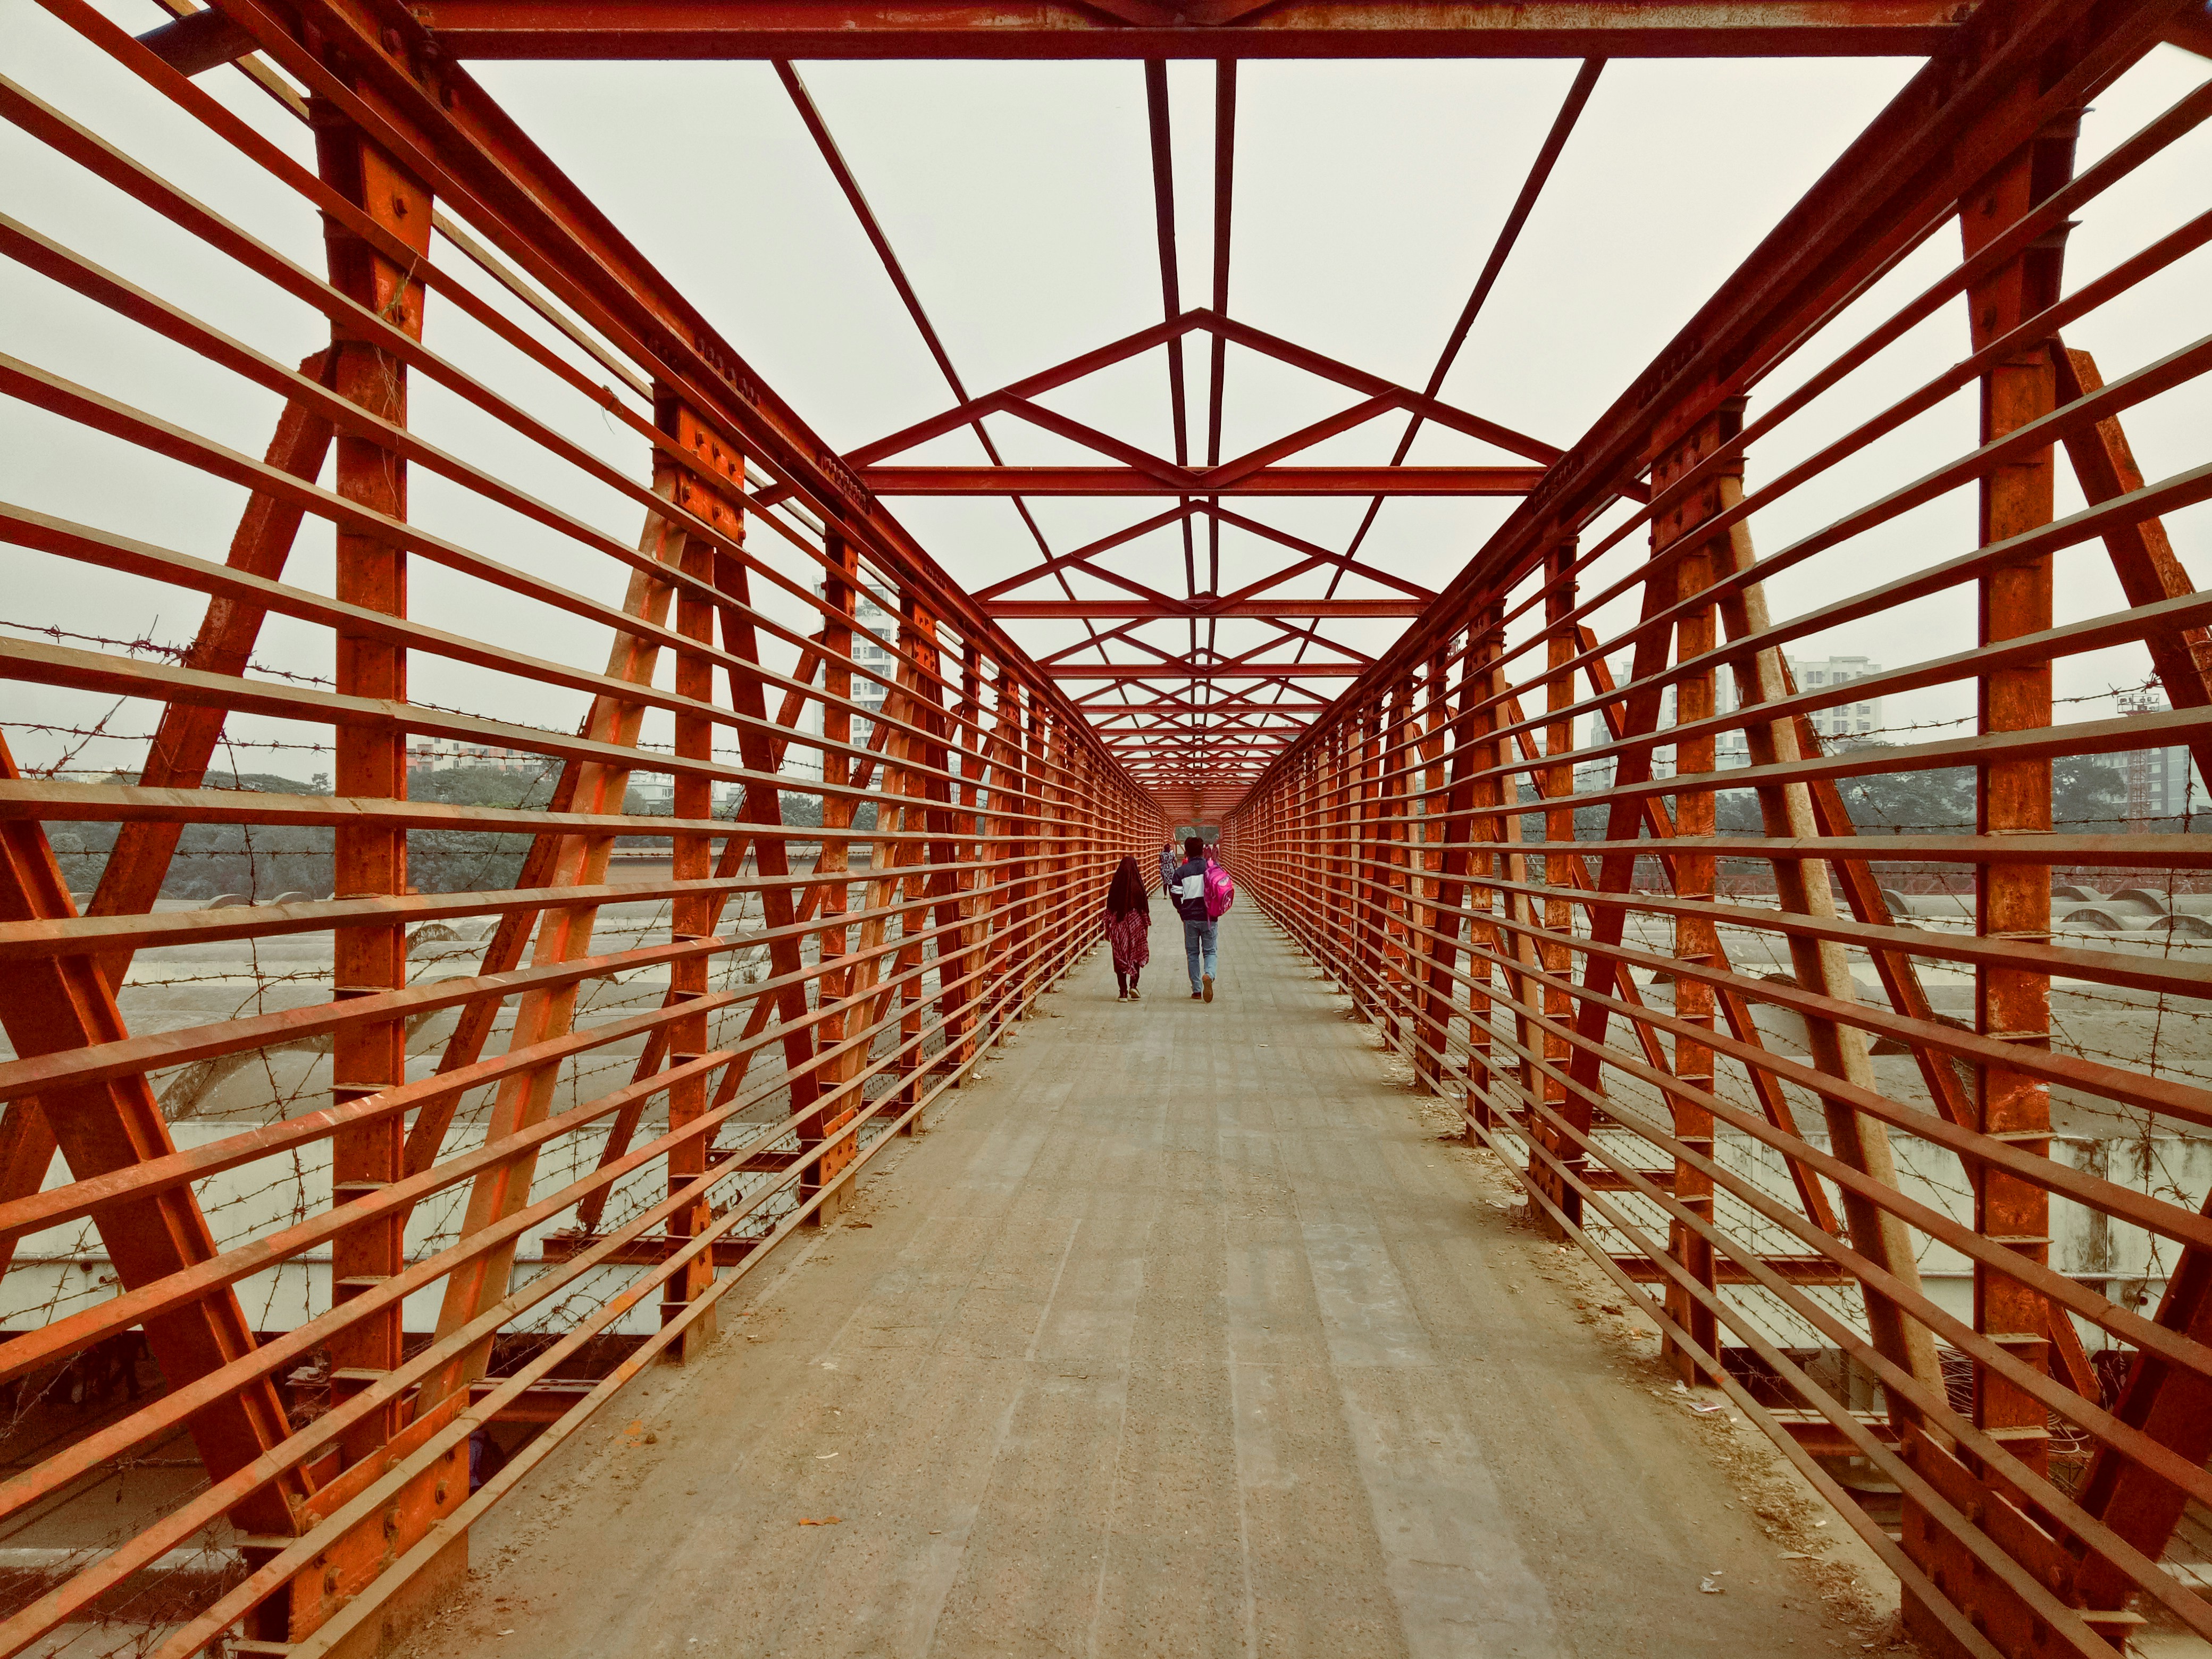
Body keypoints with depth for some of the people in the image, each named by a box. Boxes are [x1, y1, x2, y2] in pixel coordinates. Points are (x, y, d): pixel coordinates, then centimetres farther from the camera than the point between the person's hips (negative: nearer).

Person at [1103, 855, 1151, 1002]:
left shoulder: (1116, 886, -3)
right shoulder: (1138, 885, -7)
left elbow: (1109, 908, 1)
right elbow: (1144, 907, -4)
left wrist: (1107, 928, 10)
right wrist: (1146, 926, 6)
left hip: (1118, 924, 1)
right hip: (1135, 924, -1)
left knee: (1120, 958, 5)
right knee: (1137, 956, 15)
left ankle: (1123, 992, 4)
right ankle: (1133, 986, 1)